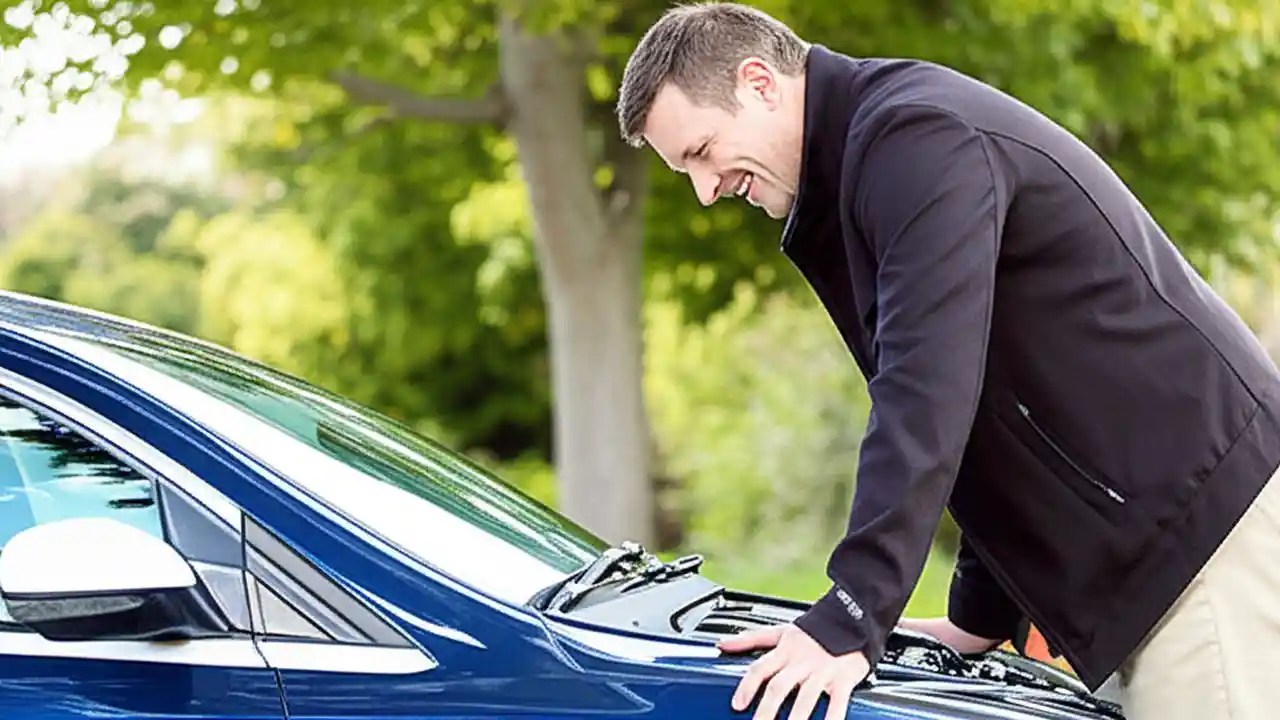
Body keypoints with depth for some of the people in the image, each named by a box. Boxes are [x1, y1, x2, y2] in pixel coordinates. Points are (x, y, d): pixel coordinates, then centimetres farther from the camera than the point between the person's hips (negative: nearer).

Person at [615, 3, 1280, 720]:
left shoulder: (916, 135, -15)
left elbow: (927, 395, -24)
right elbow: (981, 414, 22)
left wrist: (850, 621, -26)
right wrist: (980, 616, 19)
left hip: (1211, 506, -10)